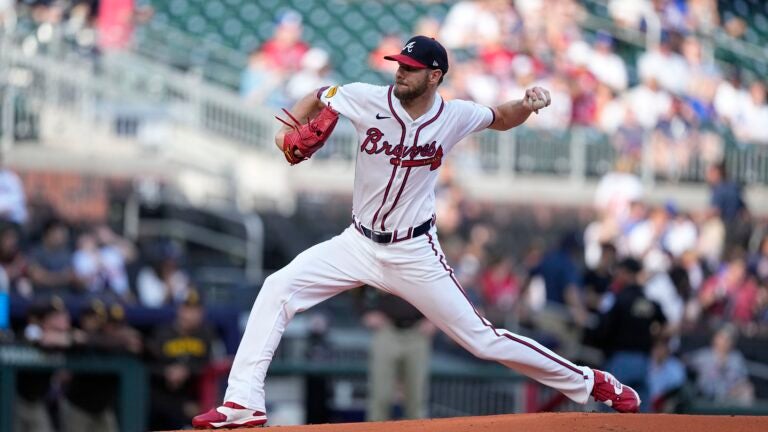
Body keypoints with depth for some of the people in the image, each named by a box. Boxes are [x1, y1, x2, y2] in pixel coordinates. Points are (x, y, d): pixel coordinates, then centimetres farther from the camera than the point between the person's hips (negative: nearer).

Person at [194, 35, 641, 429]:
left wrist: (527, 105, -11)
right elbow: (318, 98, 8)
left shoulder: (454, 116, -10)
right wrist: (290, 133, -10)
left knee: (482, 339, -3)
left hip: (415, 254, -2)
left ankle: (587, 383, 15)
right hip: (359, 245, 2)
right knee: (278, 289, -16)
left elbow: (501, 119, 11)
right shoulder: (369, 100, -10)